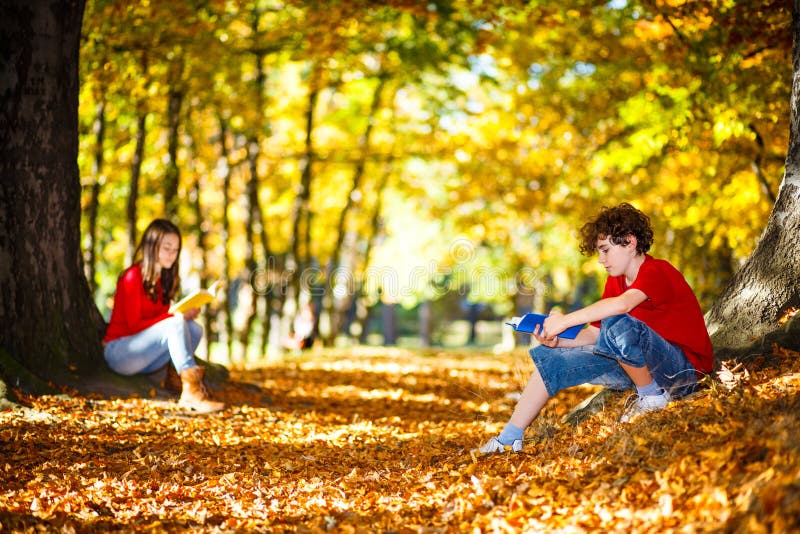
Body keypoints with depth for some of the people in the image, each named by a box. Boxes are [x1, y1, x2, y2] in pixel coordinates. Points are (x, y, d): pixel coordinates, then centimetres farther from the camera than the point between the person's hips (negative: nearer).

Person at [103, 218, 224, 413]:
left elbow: (161, 318, 9)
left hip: (145, 361, 7)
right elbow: (134, 324, -17)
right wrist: (177, 316, -21)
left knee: (195, 329, -15)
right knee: (175, 324, -30)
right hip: (119, 351, -7)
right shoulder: (133, 276, -13)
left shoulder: (163, 279, 11)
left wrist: (186, 314, -12)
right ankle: (192, 391, -38)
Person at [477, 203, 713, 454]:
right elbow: (593, 333, 5)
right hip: (638, 366, 9)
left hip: (684, 369, -9)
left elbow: (623, 304, -37)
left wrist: (566, 320, -32)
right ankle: (509, 440, 1)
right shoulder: (614, 282, 10)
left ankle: (653, 396, -14)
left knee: (617, 325, -36)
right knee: (549, 358, 1)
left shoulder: (657, 272, -17)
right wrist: (557, 341, -14)